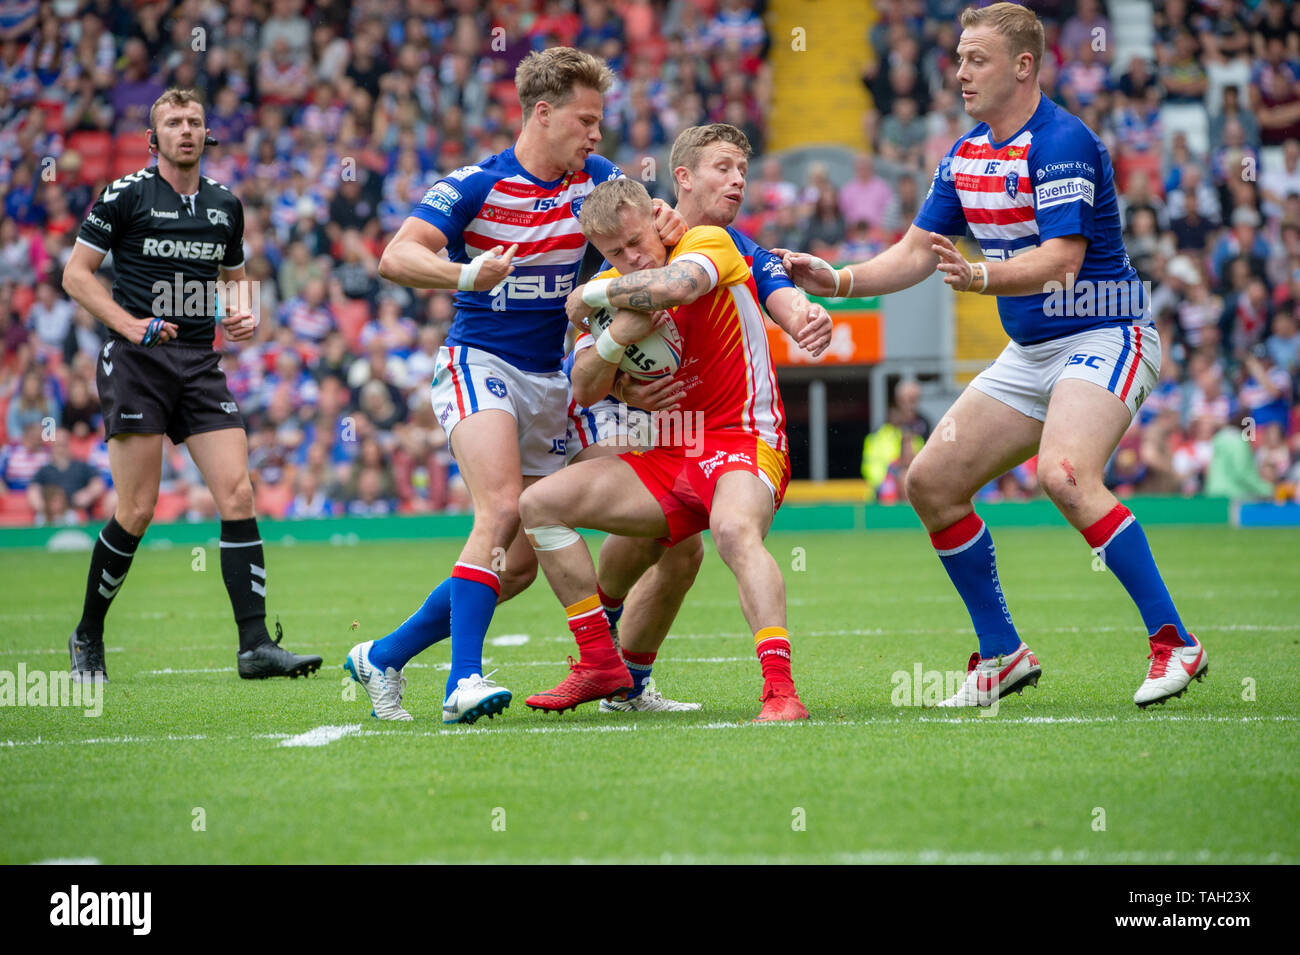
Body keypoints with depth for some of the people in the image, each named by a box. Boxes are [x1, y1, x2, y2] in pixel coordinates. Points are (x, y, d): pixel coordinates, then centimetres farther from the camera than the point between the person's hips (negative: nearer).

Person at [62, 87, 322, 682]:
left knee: (238, 494, -9)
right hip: (136, 362, -4)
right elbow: (75, 274, 0)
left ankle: (255, 644, -10)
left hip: (200, 365, 4)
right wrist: (128, 323, -14)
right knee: (137, 510, -7)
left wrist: (239, 314, 5)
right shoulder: (127, 194, -1)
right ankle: (87, 637, 12)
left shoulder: (225, 205, 13)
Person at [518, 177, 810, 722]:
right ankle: (601, 664, 0)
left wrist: (591, 295, -16)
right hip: (667, 457, 7)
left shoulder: (707, 242, -8)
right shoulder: (615, 289, 10)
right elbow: (585, 390, 2)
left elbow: (674, 286, -32)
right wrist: (615, 337, -18)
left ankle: (780, 687, -45)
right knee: (539, 504, -4)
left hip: (743, 441, -7)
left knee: (735, 530, -39)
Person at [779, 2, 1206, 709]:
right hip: (1029, 353, 9)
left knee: (1063, 474, -32)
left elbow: (1060, 260, -28)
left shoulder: (1063, 143, -18)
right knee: (932, 483, 2)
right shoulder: (964, 156, 8)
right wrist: (837, 280, -2)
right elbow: (916, 253, 12)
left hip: (1101, 339, -9)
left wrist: (979, 276, -43)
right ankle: (1002, 653, 13)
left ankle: (1173, 643, -24)